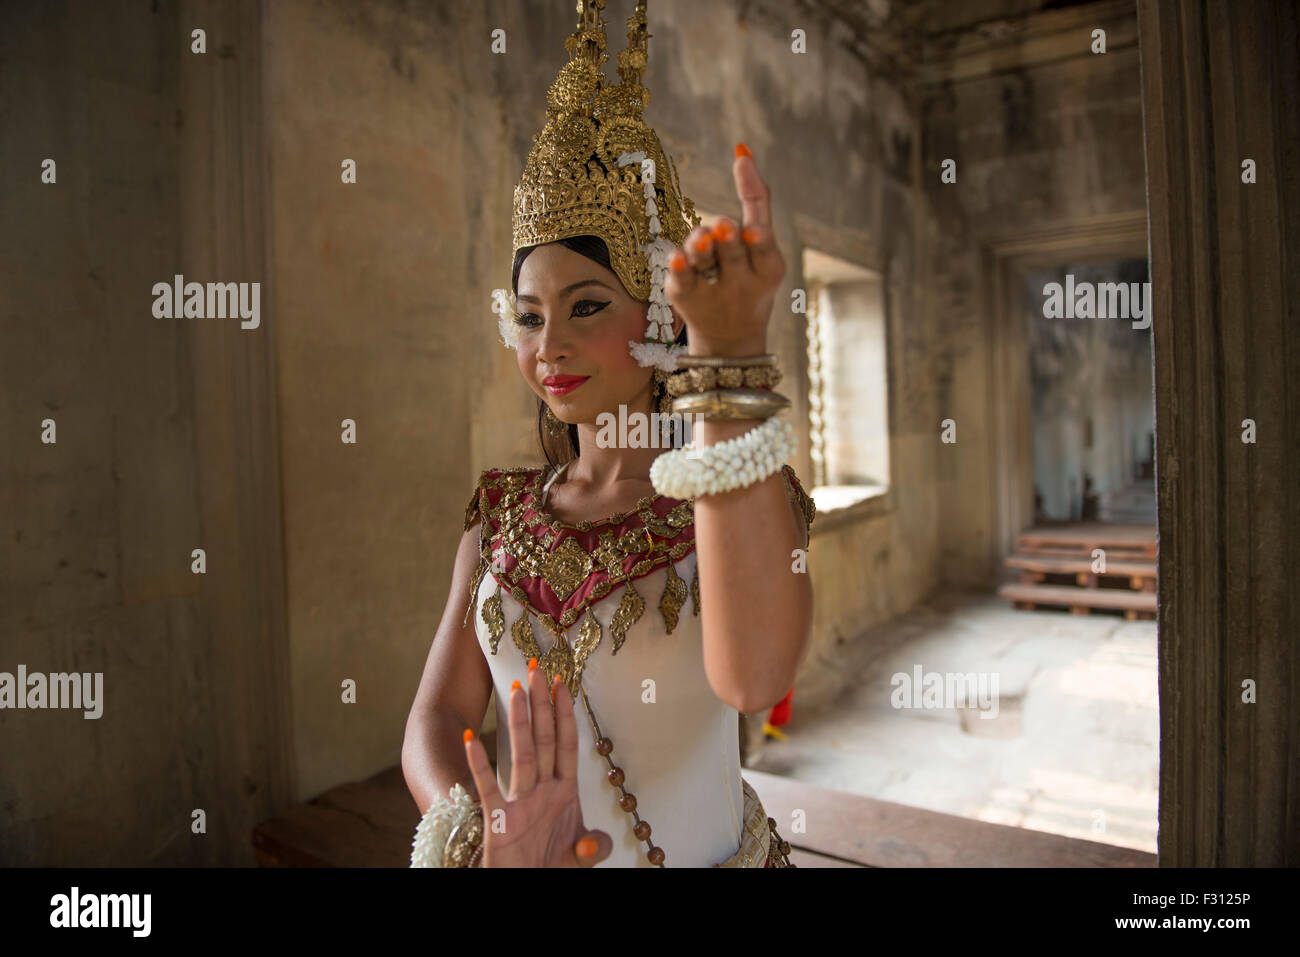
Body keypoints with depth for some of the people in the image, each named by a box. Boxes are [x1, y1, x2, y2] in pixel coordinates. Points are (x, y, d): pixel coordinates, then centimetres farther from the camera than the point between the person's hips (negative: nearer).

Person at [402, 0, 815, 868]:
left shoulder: (744, 500, -15)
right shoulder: (501, 513, -3)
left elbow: (753, 678, -35)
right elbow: (437, 721, -7)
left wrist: (732, 357, -39)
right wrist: (480, 841, -28)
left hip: (696, 852, -2)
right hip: (518, 857, 3)